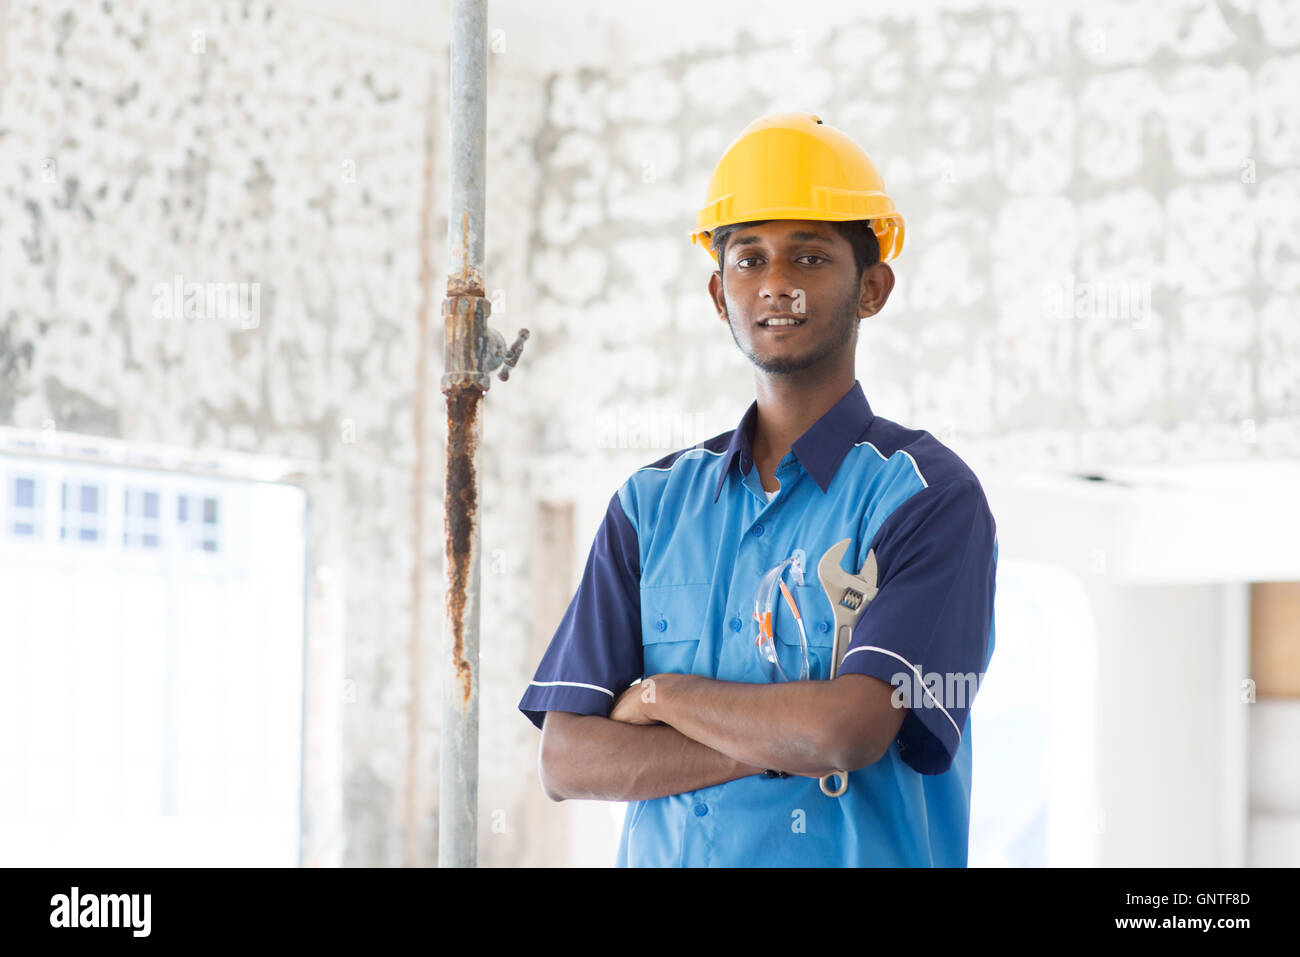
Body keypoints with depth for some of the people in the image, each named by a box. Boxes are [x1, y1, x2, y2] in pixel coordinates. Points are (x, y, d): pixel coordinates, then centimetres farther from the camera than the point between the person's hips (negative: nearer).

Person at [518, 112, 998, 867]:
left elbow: (851, 730, -16)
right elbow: (566, 759, 1)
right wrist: (782, 743, -9)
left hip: (862, 854, -2)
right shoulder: (653, 501, 9)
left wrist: (662, 694, -4)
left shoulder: (928, 493, -4)